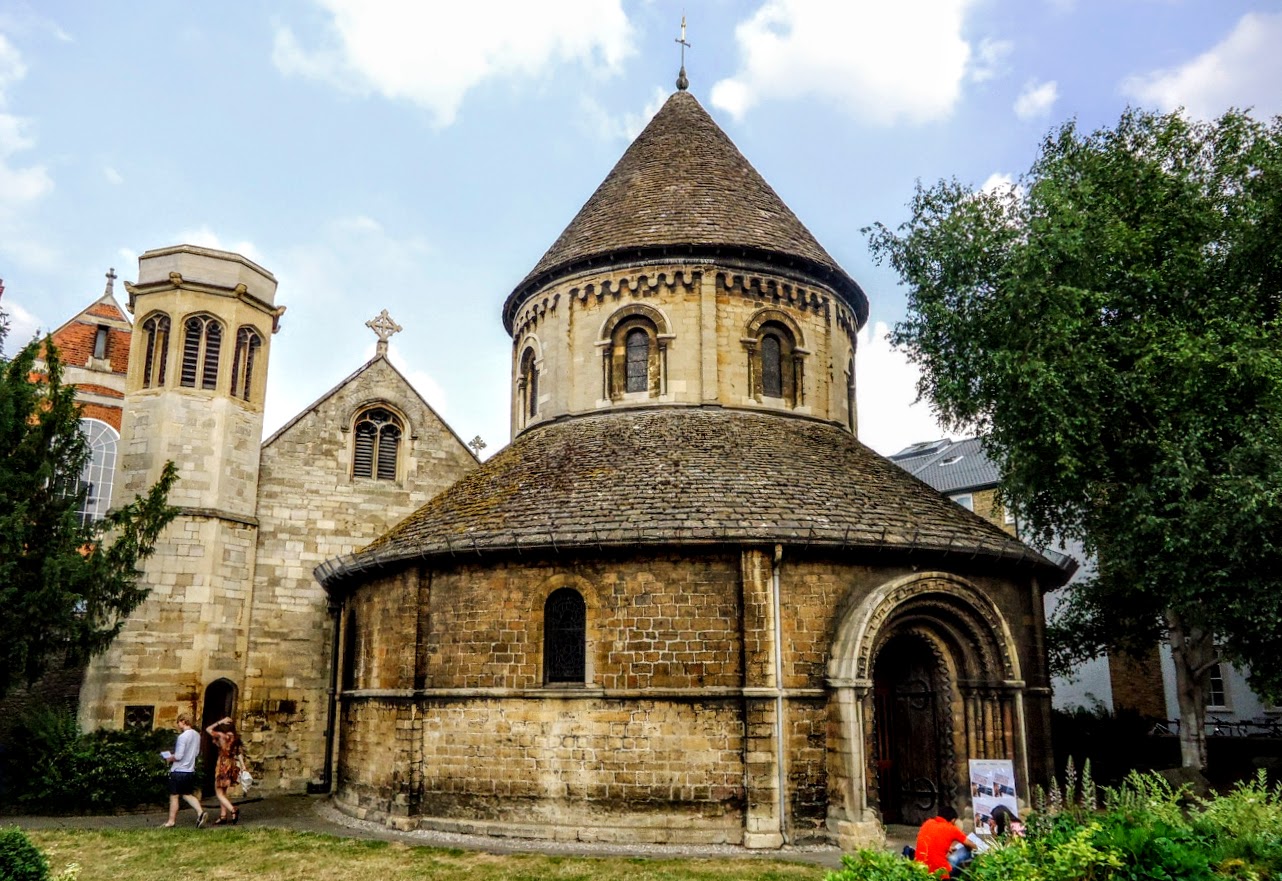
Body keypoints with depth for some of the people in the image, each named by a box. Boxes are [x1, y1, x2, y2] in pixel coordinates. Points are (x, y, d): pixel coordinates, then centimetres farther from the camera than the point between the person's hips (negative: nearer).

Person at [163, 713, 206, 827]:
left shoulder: (182, 737, -19)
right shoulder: (196, 735, 7)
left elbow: (178, 756, -21)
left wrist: (169, 758, -3)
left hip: (178, 771, -7)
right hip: (190, 770, 7)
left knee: (174, 796, 7)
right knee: (187, 795, 16)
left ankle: (171, 821, 15)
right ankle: (200, 812, -3)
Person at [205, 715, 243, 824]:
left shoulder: (222, 736, -12)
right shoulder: (236, 737, 4)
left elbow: (208, 729, -1)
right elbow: (239, 753, 6)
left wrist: (220, 722, -3)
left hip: (223, 765, -7)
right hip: (233, 765, 7)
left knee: (219, 793, -1)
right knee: (223, 792, 17)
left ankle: (233, 810, -19)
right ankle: (223, 816, 16)